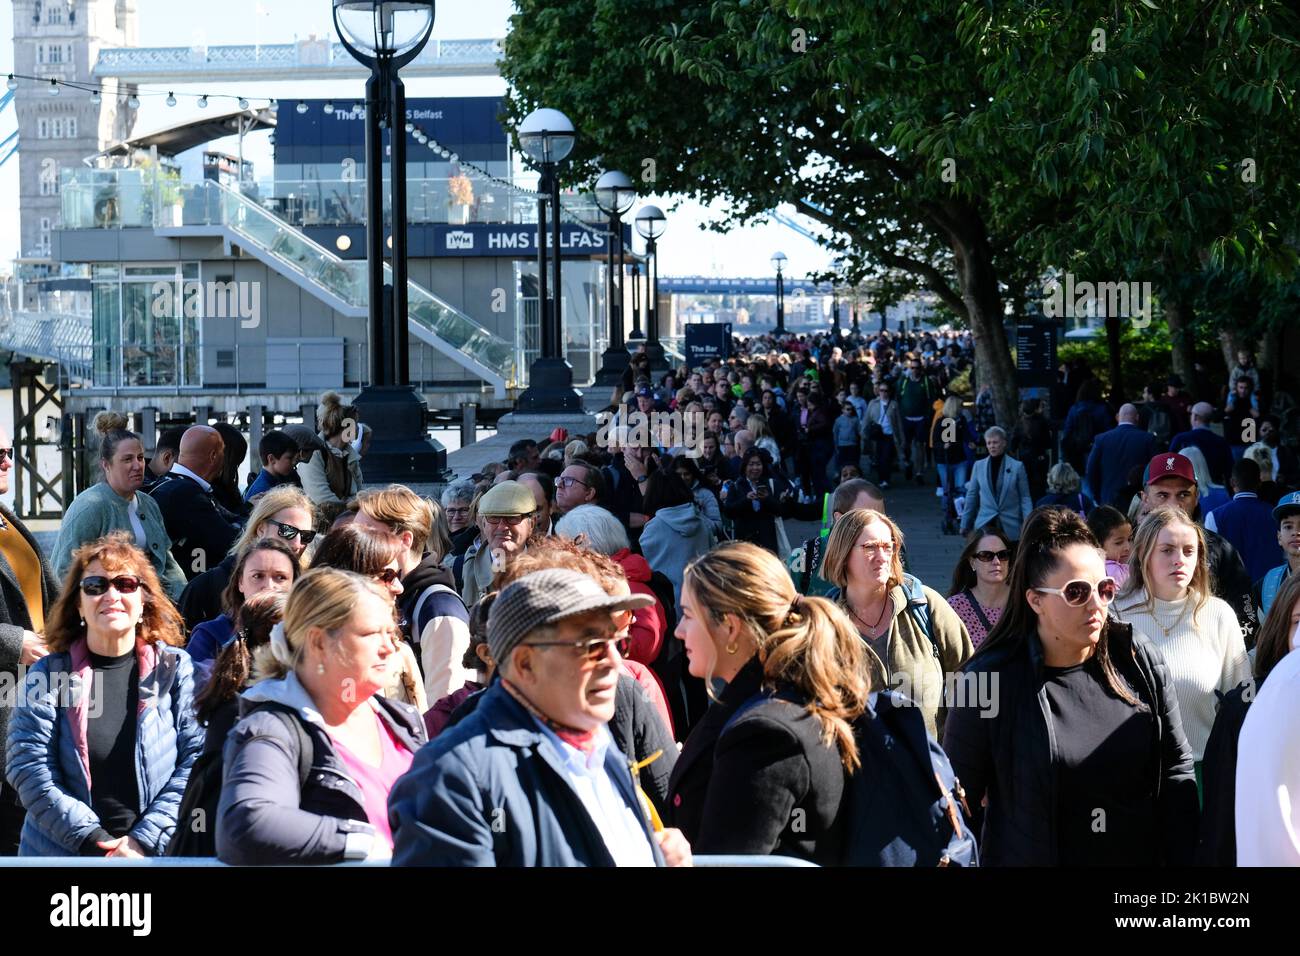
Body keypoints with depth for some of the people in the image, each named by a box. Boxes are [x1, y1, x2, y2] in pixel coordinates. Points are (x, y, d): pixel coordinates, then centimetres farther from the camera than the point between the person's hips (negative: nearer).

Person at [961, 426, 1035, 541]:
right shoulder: (979, 466, 7)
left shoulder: (1017, 467, 1)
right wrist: (965, 524, 12)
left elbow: (1025, 498, 2)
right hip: (985, 526, 1)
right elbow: (971, 496, 12)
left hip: (1010, 527, -1)